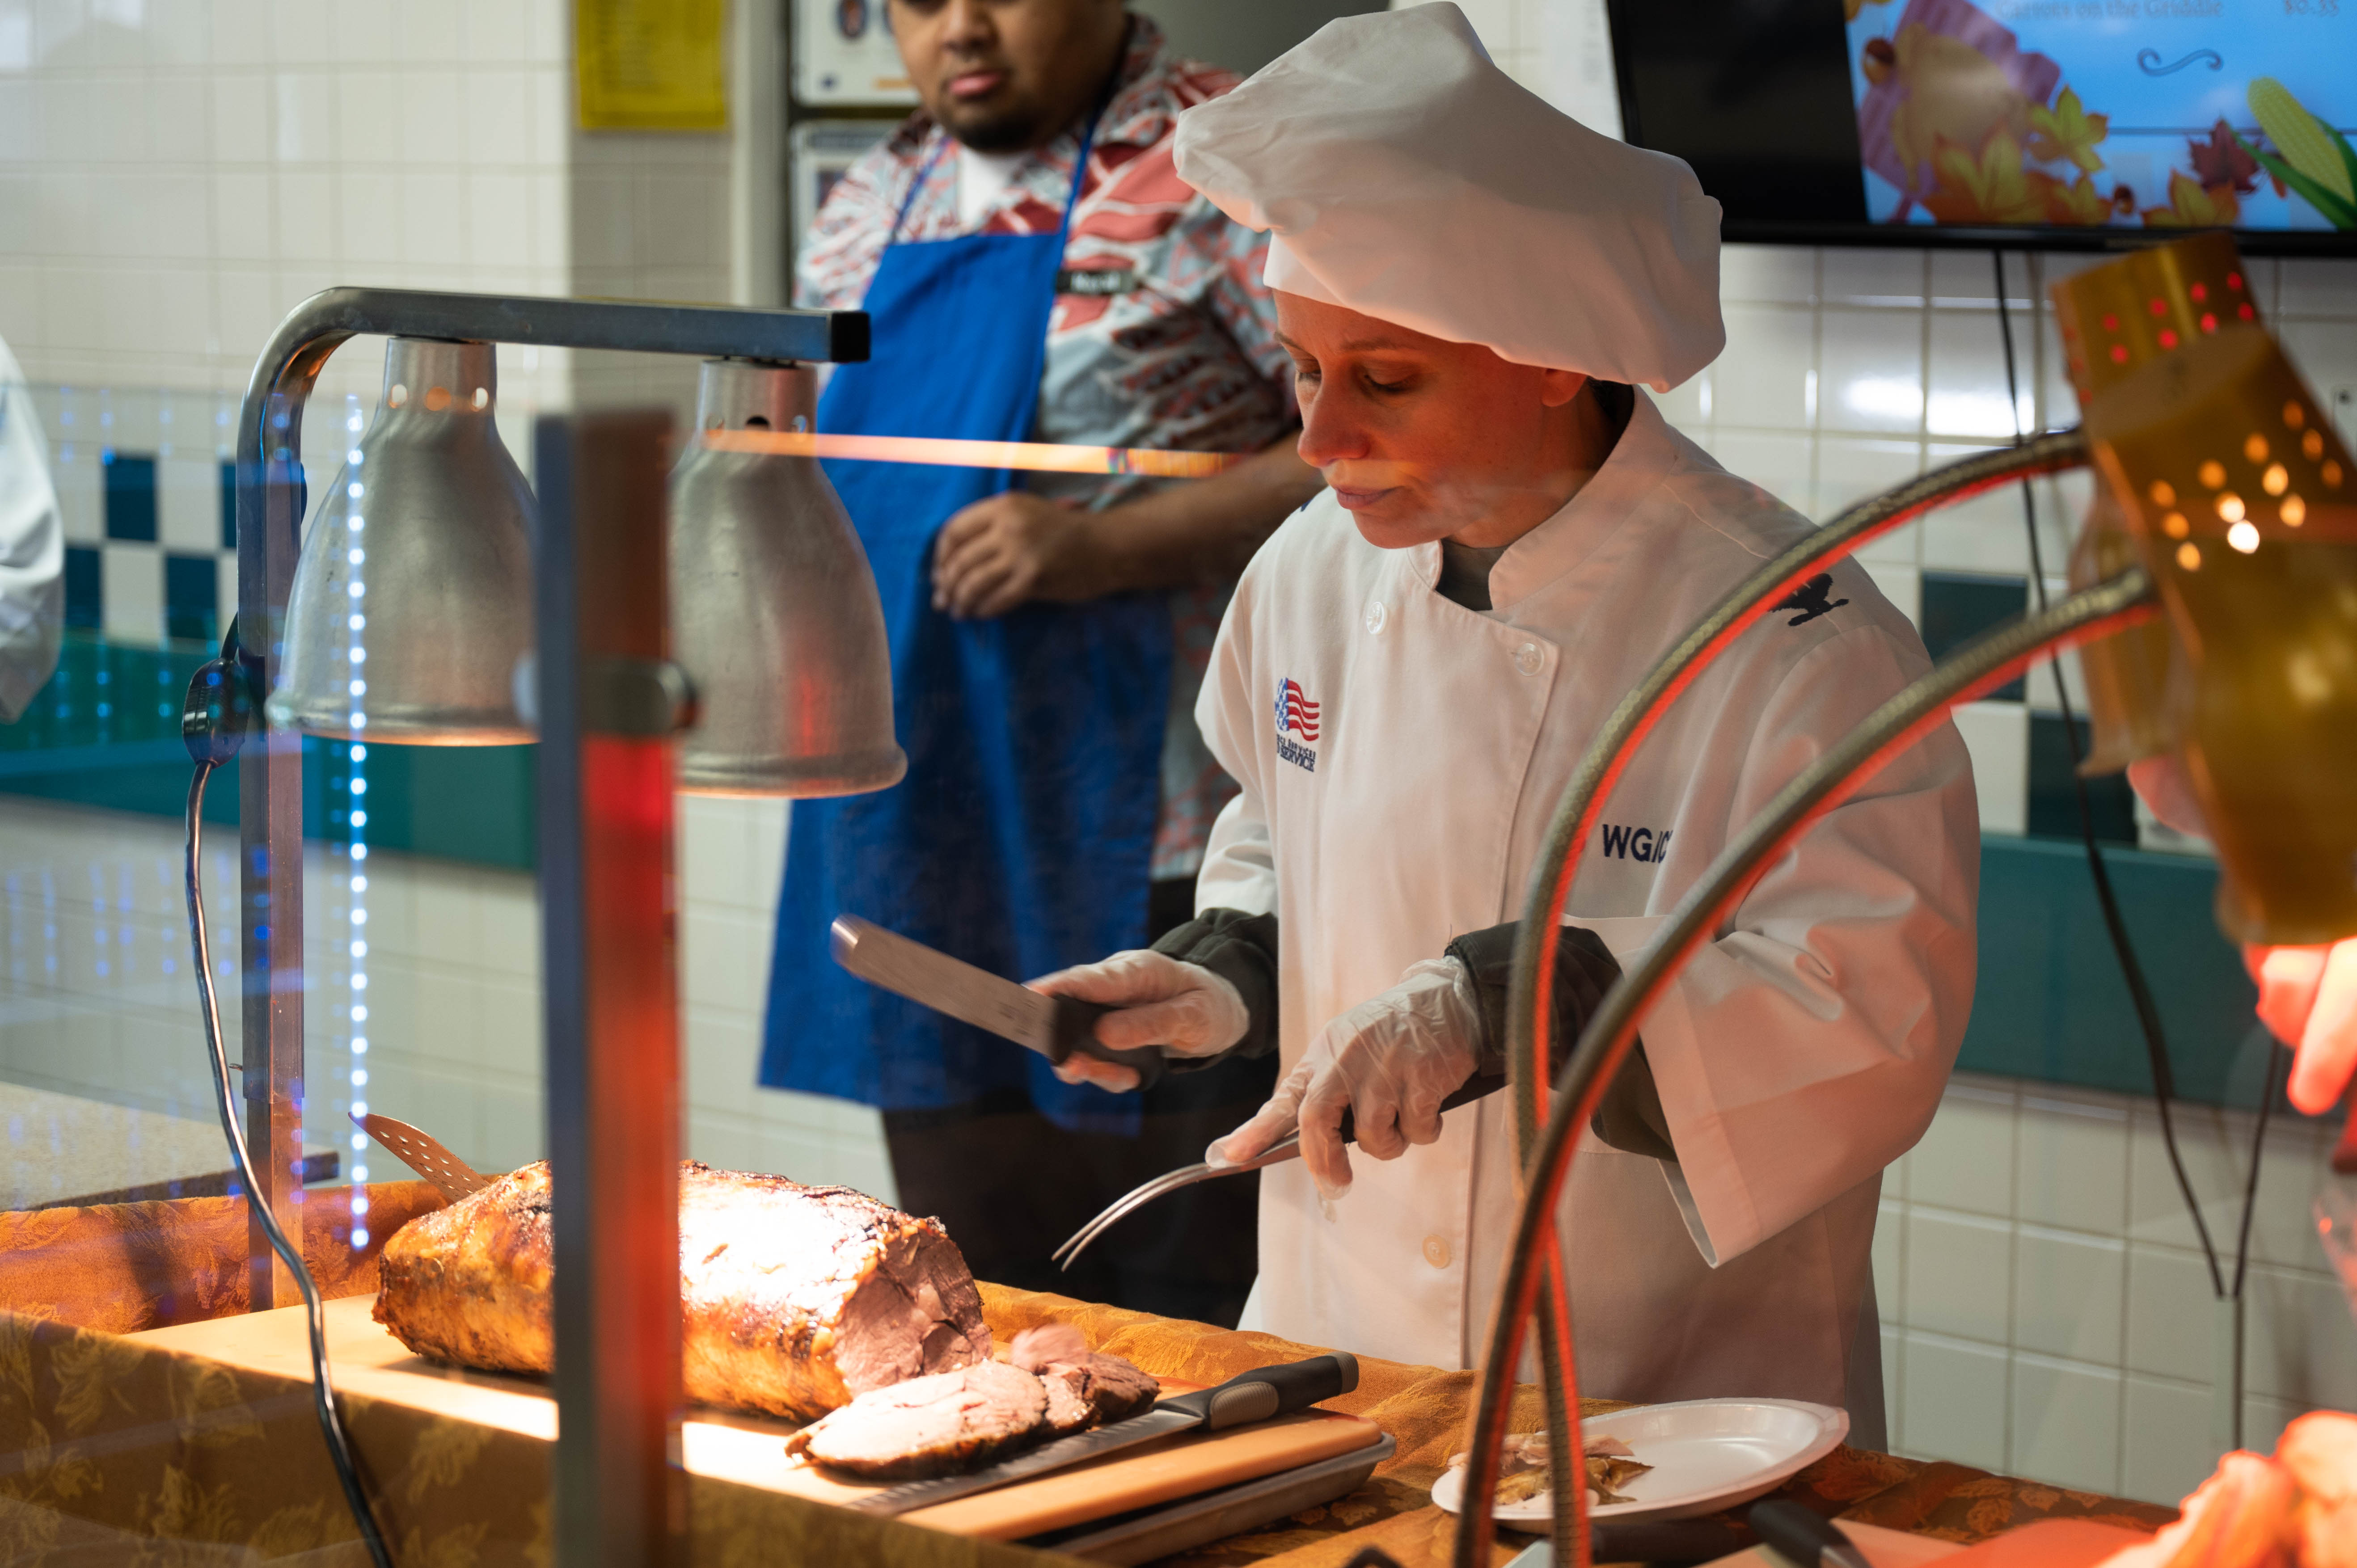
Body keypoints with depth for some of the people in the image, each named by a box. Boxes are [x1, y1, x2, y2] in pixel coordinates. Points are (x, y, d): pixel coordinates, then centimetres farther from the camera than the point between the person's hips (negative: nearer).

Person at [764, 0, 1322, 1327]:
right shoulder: (875, 206, 15)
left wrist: (1109, 542, -20)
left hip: (1159, 852, -6)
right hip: (926, 846, 7)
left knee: (1191, 1305, -2)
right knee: (976, 1296, 13)